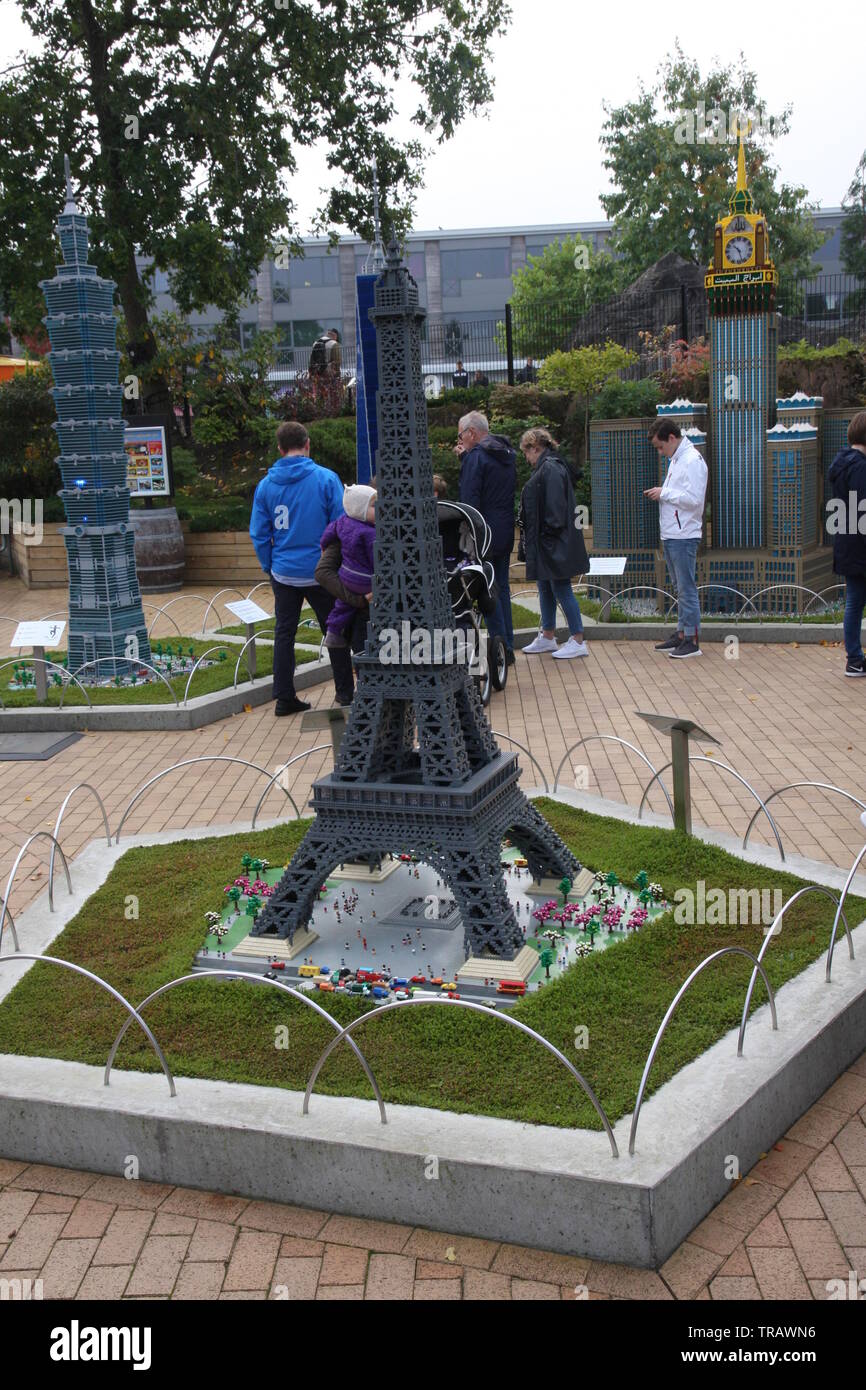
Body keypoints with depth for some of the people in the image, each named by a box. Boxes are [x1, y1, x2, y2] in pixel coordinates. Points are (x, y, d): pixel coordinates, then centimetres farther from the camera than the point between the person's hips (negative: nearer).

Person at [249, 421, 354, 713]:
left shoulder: (266, 485, -1)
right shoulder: (326, 479, -10)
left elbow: (259, 533, 1)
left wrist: (269, 567, 12)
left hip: (283, 574, 2)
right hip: (320, 571, -2)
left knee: (284, 634, 11)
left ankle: (284, 698, 14)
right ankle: (345, 691, 20)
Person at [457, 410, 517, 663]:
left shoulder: (476, 456, -13)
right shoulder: (507, 454, 13)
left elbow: (469, 500, -19)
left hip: (484, 534, -8)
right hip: (505, 533, 8)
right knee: (502, 588, 14)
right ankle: (508, 647, 17)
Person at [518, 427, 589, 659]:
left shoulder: (551, 468, -16)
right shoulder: (544, 468, 16)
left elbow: (555, 505, -23)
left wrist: (551, 532, -23)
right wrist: (531, 539, 18)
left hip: (554, 543, -11)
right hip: (544, 544, 11)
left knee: (561, 589, -7)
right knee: (545, 588, 16)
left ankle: (578, 641, -2)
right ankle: (547, 637, 26)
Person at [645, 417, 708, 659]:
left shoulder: (692, 460, -14)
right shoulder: (676, 459, 16)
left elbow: (694, 499, -22)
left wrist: (664, 493, -15)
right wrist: (661, 494, 6)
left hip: (684, 537, -10)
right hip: (671, 536, 10)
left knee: (686, 589, -7)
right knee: (680, 588, 14)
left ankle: (692, 640, -3)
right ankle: (681, 634, 21)